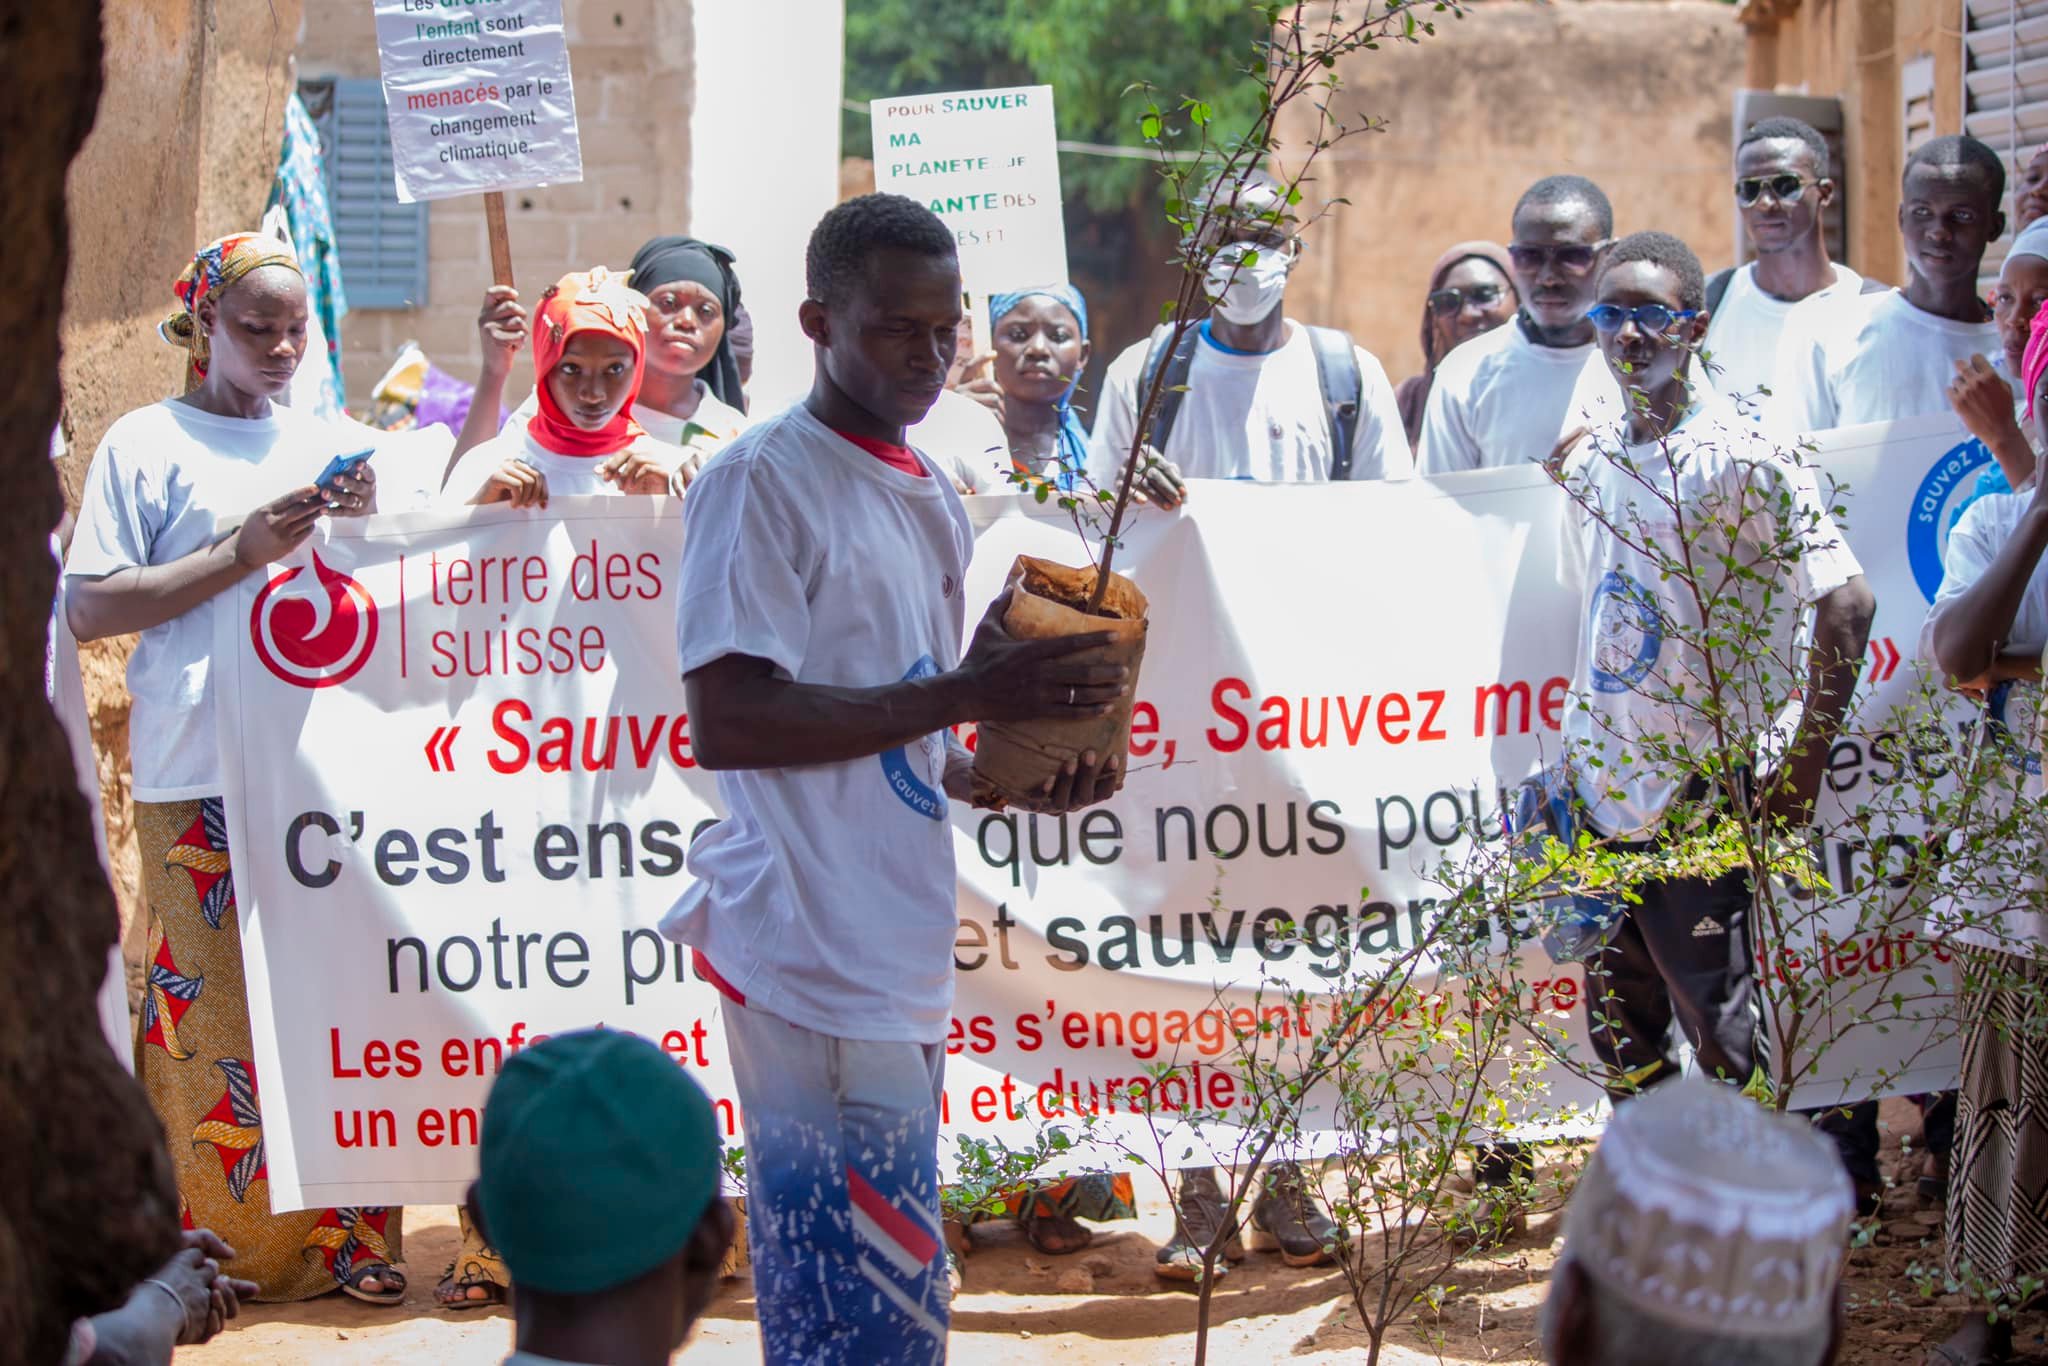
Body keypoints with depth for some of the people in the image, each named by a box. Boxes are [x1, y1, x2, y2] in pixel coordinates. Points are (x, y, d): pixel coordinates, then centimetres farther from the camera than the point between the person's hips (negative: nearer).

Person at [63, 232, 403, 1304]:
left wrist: (364, 526, 3)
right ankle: (219, 1247, 5)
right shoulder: (147, 445, 3)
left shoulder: (325, 446, 18)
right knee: (218, 1006, -5)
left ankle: (343, 1235, 8)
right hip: (200, 776, -4)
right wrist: (242, 552, -11)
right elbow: (88, 610, -5)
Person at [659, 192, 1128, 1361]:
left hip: (900, 952, 9)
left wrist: (1024, 780, 5)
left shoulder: (932, 496, 17)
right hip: (817, 959, -9)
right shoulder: (762, 482, -10)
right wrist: (961, 693, -20)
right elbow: (725, 720, -19)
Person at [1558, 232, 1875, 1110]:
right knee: (1621, 1040, 14)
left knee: (1723, 1038, -1)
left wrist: (1798, 776, -15)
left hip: (1700, 806, -6)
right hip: (1599, 802, 7)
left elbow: (1846, 605, -16)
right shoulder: (1589, 464, 9)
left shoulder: (1742, 456, -12)